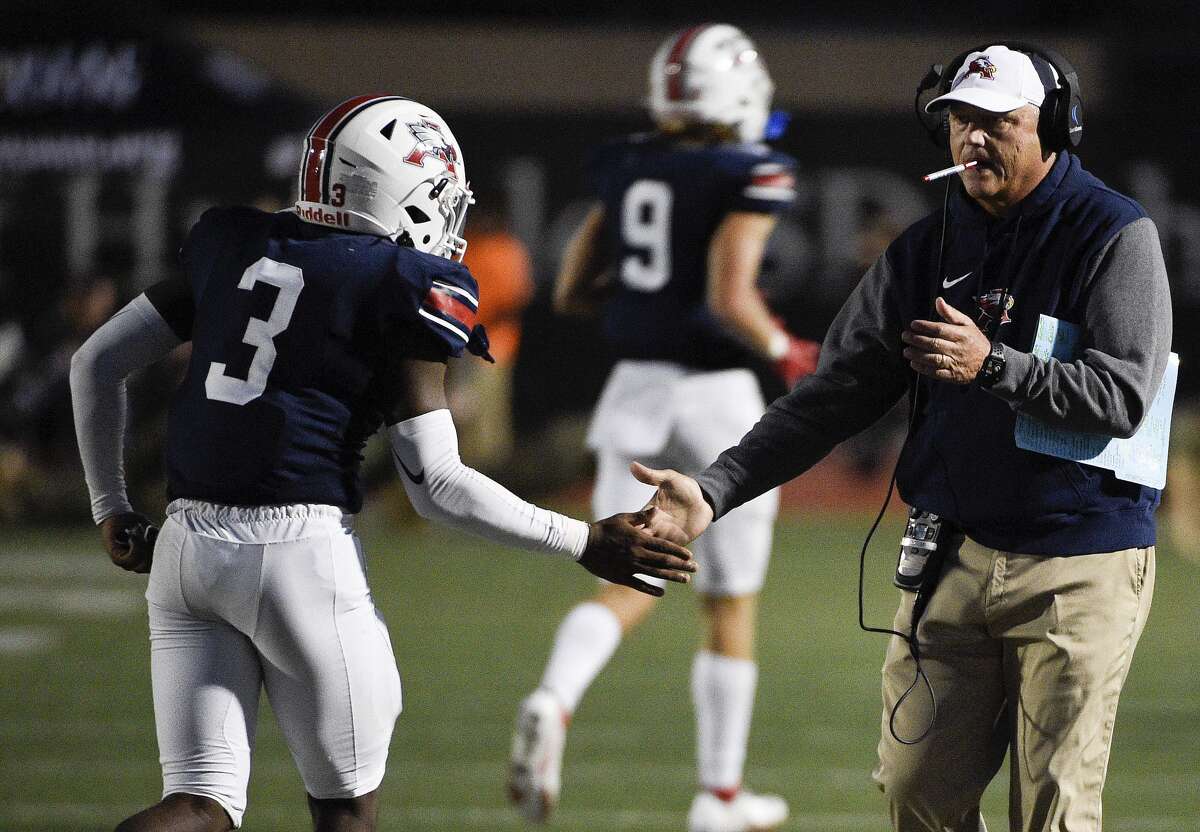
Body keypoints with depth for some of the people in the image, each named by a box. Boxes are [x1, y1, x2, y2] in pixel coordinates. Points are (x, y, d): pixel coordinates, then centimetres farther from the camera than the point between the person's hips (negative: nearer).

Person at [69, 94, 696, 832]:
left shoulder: (235, 247, 13)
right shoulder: (406, 290, -5)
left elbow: (97, 362, 15)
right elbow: (436, 483, -8)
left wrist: (112, 511, 23)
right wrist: (583, 545, -1)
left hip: (188, 544, 6)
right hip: (299, 549, -5)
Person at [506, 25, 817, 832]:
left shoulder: (626, 169, 6)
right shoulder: (750, 176, -12)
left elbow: (571, 292, 11)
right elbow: (731, 300, -22)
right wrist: (786, 352, -5)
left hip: (635, 390, 5)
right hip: (717, 395, -4)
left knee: (625, 588, 7)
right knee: (732, 605, 11)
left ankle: (552, 703, -25)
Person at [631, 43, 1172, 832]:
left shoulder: (1115, 236, -8)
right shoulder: (927, 249, 8)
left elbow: (1122, 395, -17)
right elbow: (836, 396, 7)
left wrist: (992, 366, -27)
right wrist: (716, 489, -3)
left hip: (1077, 569, -5)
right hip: (955, 555, 5)